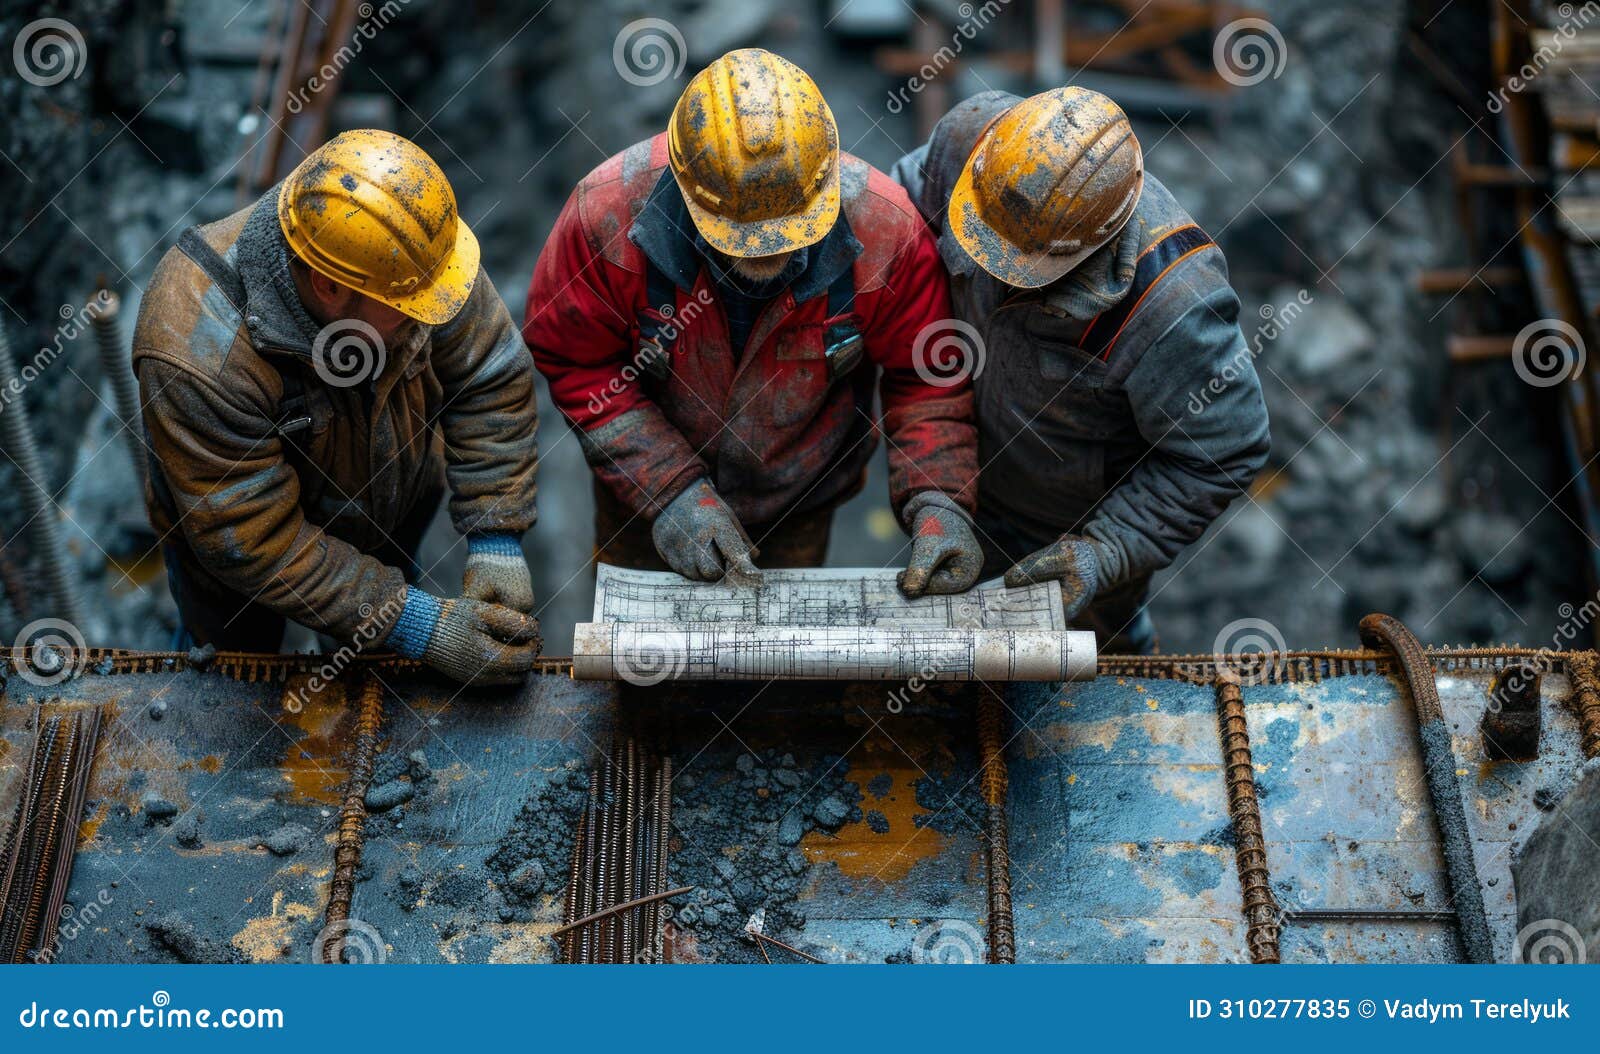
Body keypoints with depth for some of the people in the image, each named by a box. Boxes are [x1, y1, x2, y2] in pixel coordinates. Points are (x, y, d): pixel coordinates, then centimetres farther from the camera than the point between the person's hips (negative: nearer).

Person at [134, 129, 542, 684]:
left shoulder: (403, 246, -31)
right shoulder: (201, 356, -42)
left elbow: (491, 381, -19)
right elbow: (252, 544, -35)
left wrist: (497, 540, -26)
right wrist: (416, 626, -38)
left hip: (401, 503, 3)